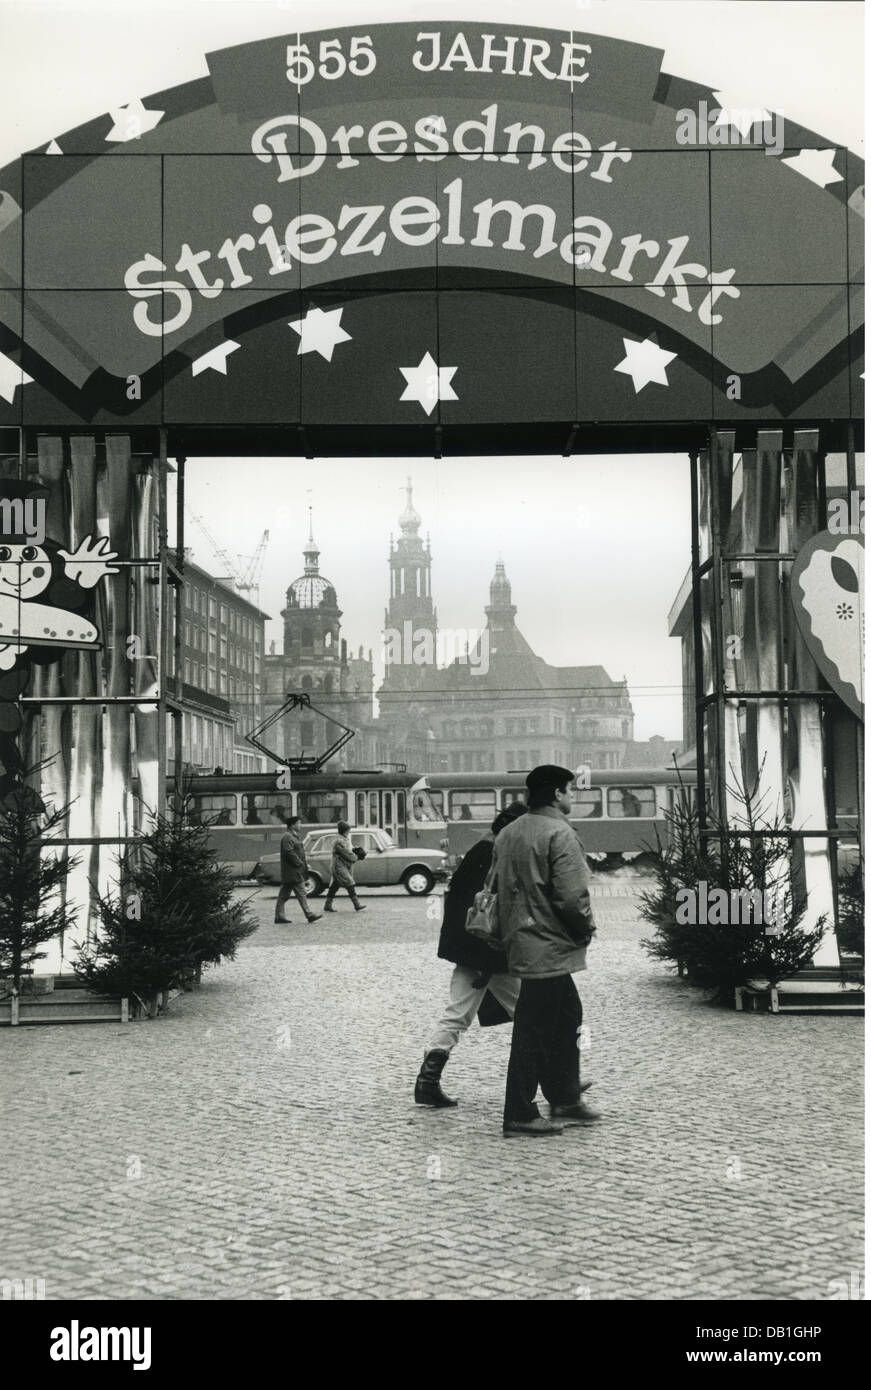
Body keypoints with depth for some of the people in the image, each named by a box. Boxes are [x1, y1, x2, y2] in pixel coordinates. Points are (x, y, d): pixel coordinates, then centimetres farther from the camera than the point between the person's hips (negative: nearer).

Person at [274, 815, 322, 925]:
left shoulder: (294, 837, 19)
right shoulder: (287, 838, -14)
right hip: (293, 872, -10)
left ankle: (279, 916, 12)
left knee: (284, 894, 10)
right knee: (301, 894, -7)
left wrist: (305, 865, 12)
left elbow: (299, 853, 22)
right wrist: (300, 864, -18)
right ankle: (309, 915, -5)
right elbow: (290, 853, -22)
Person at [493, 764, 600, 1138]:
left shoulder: (508, 834, 11)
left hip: (520, 939, 9)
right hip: (550, 946, -9)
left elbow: (497, 887, 17)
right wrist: (586, 929, -6)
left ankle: (566, 1101, 28)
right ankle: (520, 1116, 5)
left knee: (568, 1017, 20)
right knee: (534, 1031, -2)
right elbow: (571, 895, -23)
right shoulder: (559, 834, -17)